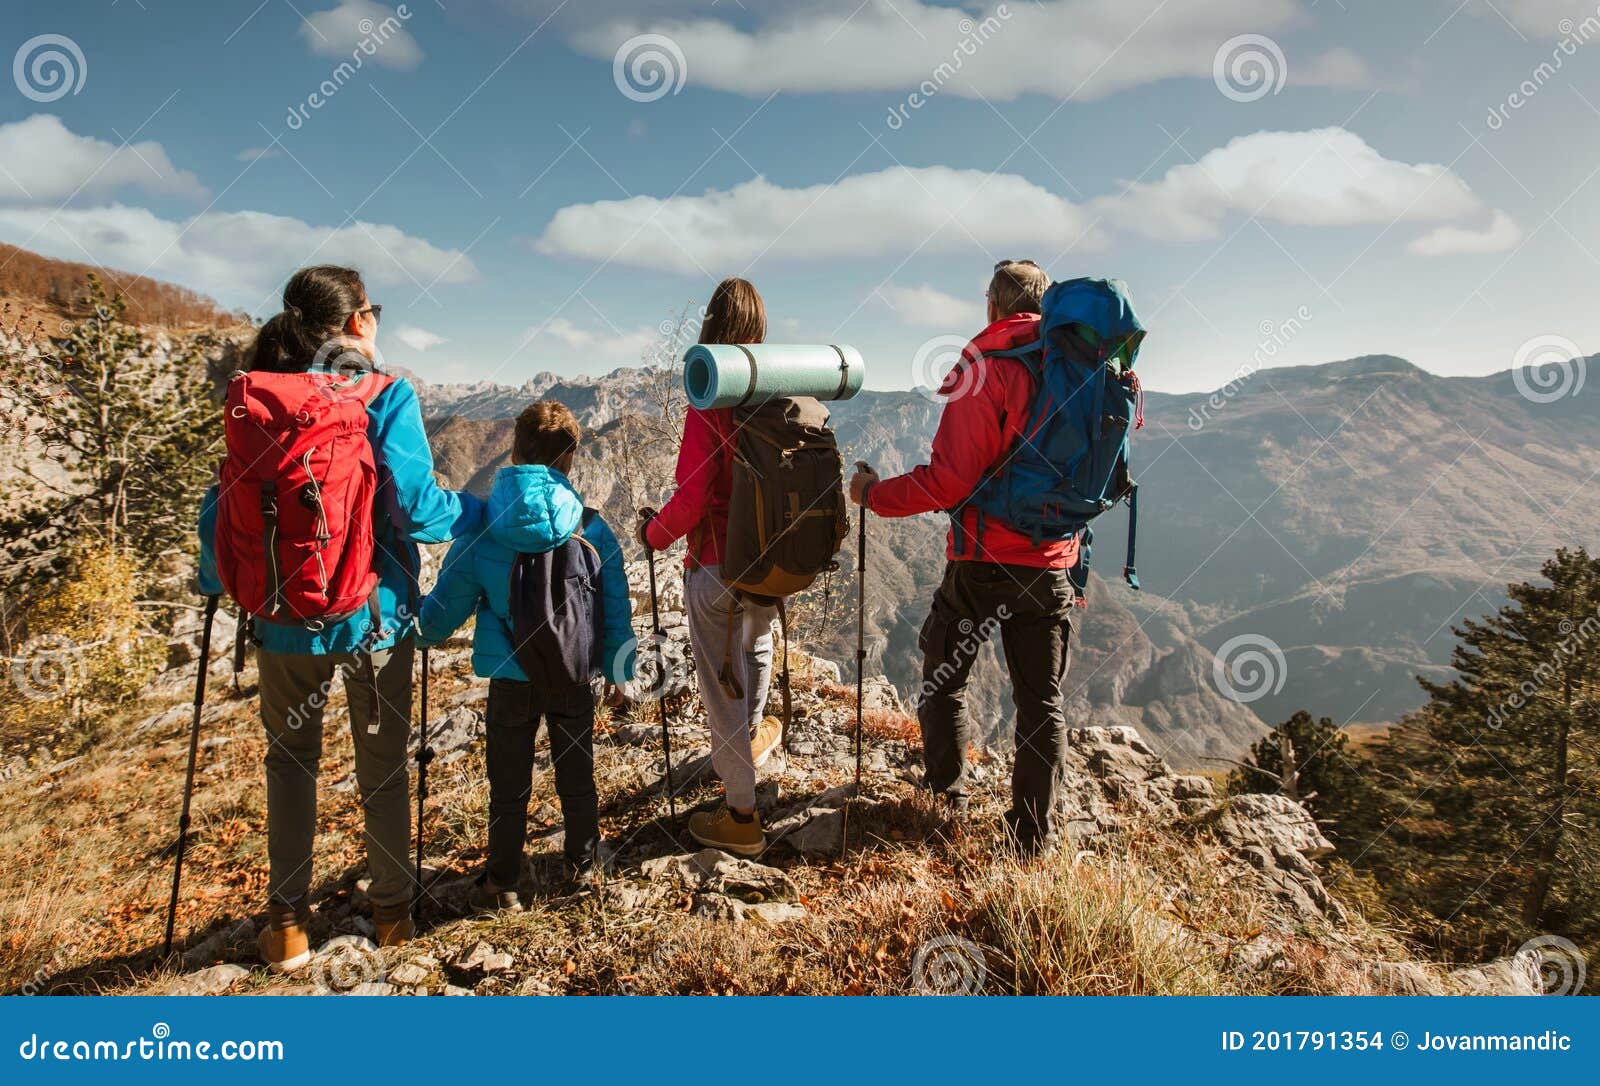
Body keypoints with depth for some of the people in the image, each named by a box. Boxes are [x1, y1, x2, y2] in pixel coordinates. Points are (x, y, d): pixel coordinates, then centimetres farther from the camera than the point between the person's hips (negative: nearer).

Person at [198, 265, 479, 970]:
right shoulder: (386, 396, -11)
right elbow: (415, 507, -16)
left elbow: (222, 505, 3)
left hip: (285, 618, 2)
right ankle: (392, 910, 28)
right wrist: (480, 511, 3)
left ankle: (287, 921, 23)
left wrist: (215, 581, 20)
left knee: (290, 757, 19)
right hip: (374, 616, -2)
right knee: (383, 761, 15)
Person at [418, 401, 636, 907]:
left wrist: (424, 635, 20)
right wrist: (617, 671, 9)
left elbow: (447, 603, -2)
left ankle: (501, 884, 22)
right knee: (576, 775, 18)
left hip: (510, 679, -1)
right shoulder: (592, 529, -9)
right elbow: (616, 608, -3)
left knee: (508, 786, 12)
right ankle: (584, 860, 35)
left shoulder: (481, 531, -11)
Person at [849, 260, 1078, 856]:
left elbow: (951, 479, -19)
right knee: (1042, 700, 13)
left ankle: (948, 799, 27)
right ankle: (1033, 831, 19)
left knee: (943, 677, 17)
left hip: (984, 560, -4)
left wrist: (876, 494, -8)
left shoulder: (985, 368, -13)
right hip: (1054, 565, 4)